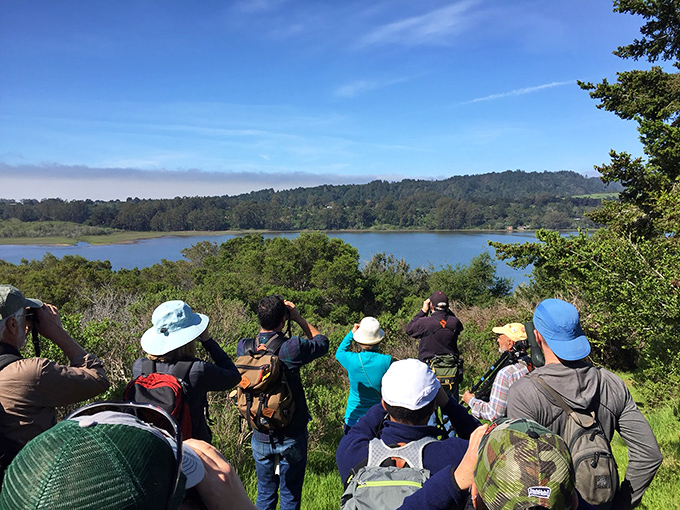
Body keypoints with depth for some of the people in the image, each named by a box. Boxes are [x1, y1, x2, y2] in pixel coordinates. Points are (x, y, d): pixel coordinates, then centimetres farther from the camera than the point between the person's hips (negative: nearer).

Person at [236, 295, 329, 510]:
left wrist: (266, 317, 5)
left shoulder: (244, 347, -10)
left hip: (260, 437, 4)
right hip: (291, 437, -4)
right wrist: (298, 318, 0)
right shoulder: (292, 348, -22)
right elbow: (322, 342, -3)